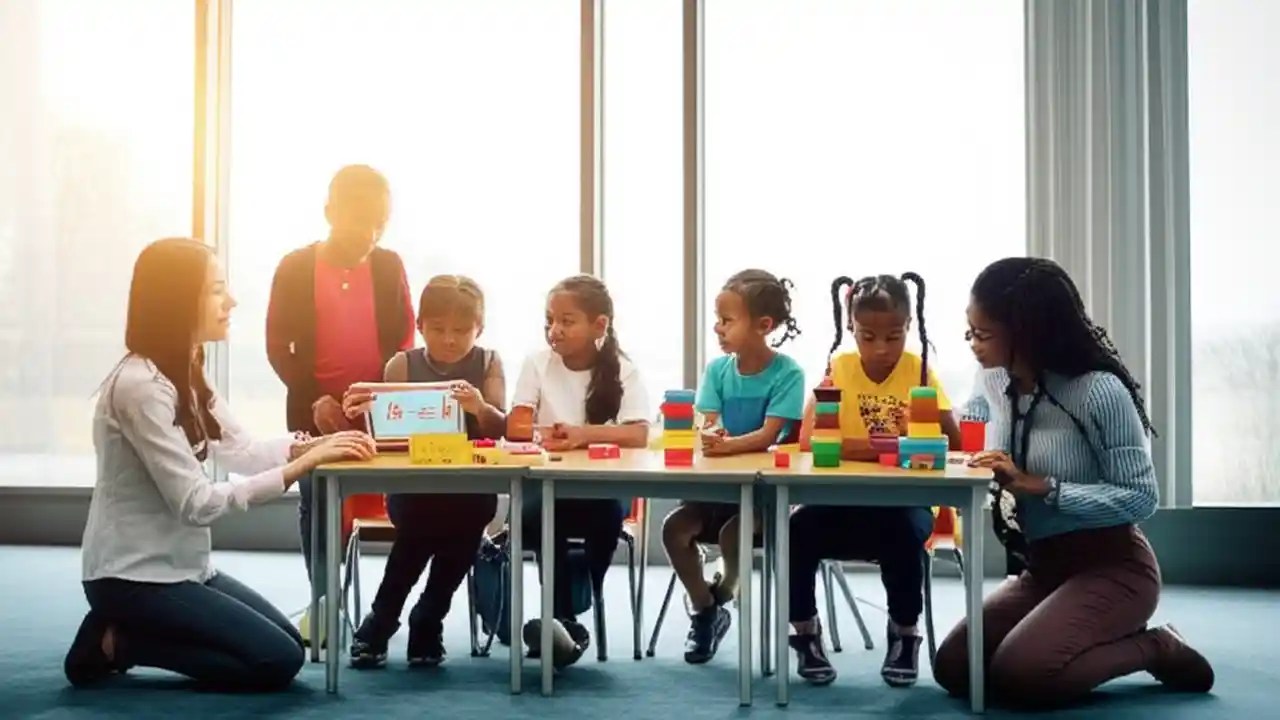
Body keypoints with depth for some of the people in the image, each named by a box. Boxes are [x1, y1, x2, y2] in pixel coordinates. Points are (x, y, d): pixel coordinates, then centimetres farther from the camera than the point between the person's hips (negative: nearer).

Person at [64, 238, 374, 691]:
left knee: (288, 643, 13)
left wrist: (312, 446, -12)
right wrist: (304, 465, -27)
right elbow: (196, 503, -25)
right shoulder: (140, 386, -23)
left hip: (181, 566, 9)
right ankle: (113, 644, 0)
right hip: (134, 578, -9)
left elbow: (241, 451, 6)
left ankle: (123, 632, 14)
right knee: (278, 660, -11)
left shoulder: (184, 375, 8)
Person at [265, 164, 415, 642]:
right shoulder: (295, 268, -3)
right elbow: (278, 347, -3)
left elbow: (404, 338, 7)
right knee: (316, 507, 7)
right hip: (315, 412, 0)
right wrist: (315, 399, -13)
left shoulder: (389, 266, 2)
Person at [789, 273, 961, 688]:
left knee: (902, 533, -33)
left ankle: (904, 633, -4)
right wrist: (872, 447, -31)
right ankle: (805, 632, 1)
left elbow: (953, 443, -10)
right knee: (797, 530, -26)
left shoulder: (919, 370, -4)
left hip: (905, 499, -1)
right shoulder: (838, 368, -4)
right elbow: (809, 440, -16)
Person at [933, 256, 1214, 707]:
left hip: (1111, 567, -8)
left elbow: (1141, 498, -18)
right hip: (1042, 568, 8)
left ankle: (1155, 649, 0)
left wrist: (1041, 486, -25)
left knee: (1018, 675, -26)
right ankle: (1106, 640, 12)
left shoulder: (1099, 390, -20)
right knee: (954, 667, -5)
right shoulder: (997, 383, 2)